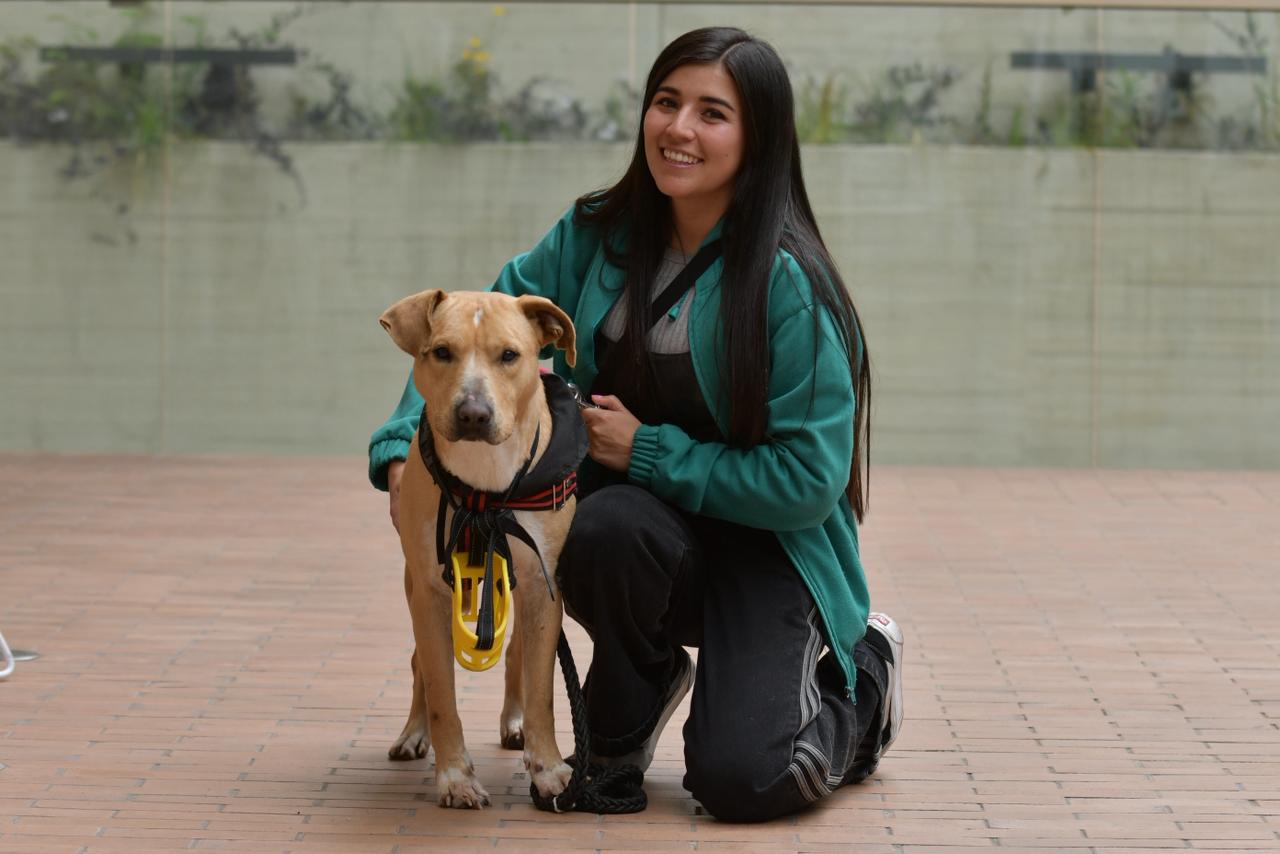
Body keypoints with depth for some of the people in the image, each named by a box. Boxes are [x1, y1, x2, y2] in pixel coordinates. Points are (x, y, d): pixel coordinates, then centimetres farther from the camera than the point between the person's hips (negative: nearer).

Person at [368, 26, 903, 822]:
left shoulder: (788, 283, -18)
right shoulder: (598, 237, -2)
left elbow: (809, 479, -20)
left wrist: (650, 451, -19)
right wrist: (405, 449, -14)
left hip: (766, 548, -4)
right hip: (640, 528, 4)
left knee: (742, 780, -22)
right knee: (608, 526, -34)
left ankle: (861, 673, 14)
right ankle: (641, 685, 0)